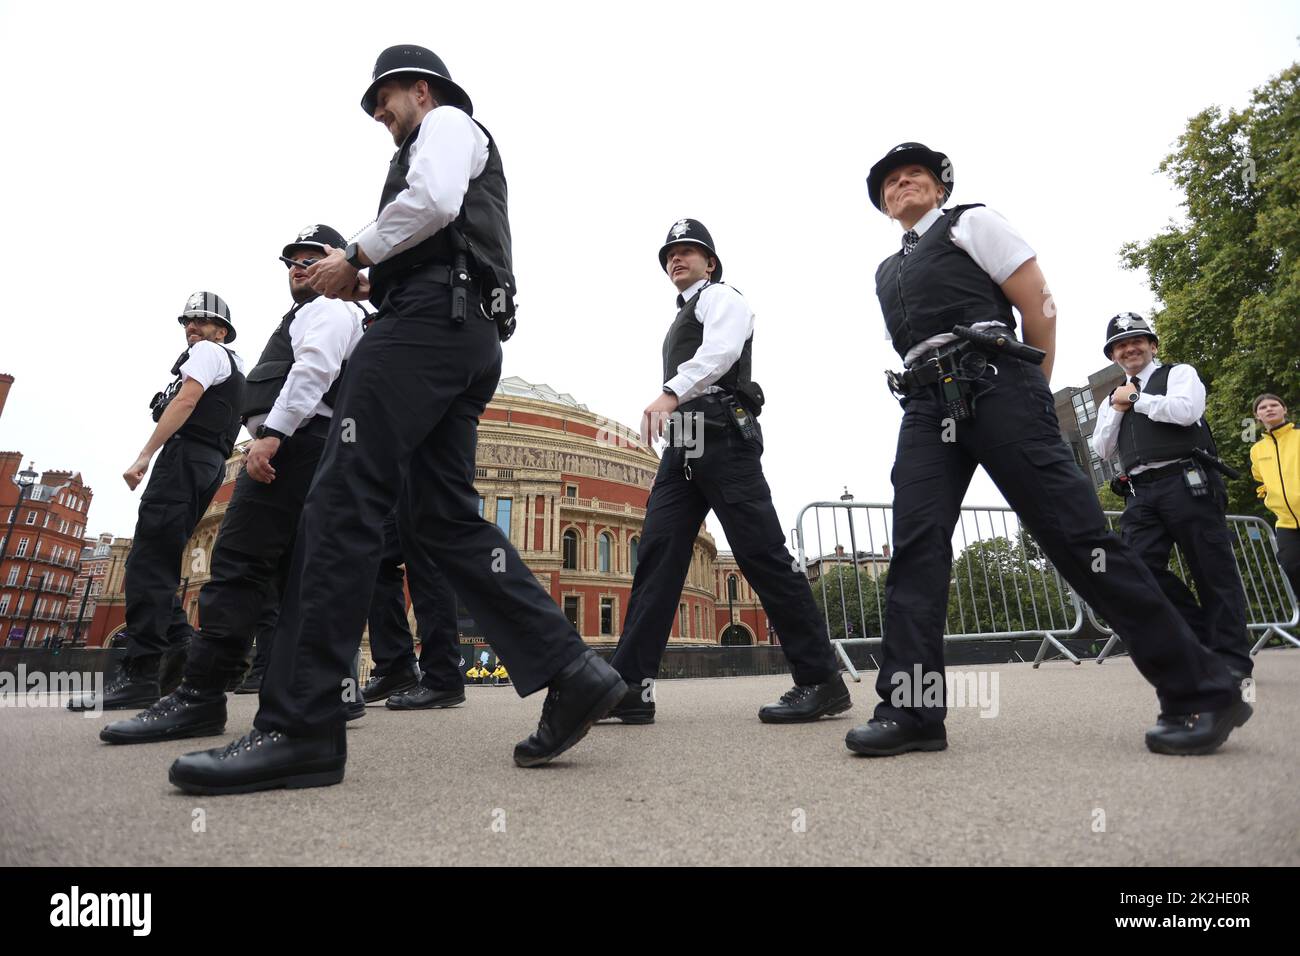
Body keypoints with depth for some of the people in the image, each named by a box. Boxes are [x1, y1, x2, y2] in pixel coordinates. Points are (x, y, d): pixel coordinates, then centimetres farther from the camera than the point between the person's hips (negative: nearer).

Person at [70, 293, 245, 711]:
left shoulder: (208, 352, 4)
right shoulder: (235, 368, 32)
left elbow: (185, 401, -11)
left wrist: (144, 455, -15)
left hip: (187, 453, -10)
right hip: (212, 464, 10)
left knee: (149, 561, -17)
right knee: (157, 563, 9)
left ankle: (140, 675, -23)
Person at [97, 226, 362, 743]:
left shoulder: (328, 309, 4)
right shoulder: (312, 316, 36)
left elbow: (312, 369, -14)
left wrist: (271, 433, -23)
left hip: (292, 442, -11)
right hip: (301, 450, 11)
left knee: (238, 561, -16)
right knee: (298, 574, 6)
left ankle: (200, 695, -19)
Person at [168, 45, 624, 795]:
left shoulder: (447, 123, 12)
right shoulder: (462, 152, 40)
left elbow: (433, 200, -11)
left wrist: (356, 255, -1)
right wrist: (373, 283, 19)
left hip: (431, 317, -10)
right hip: (471, 337, 10)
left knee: (344, 499, -17)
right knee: (449, 518, -2)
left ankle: (300, 728, -19)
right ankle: (571, 673, -10)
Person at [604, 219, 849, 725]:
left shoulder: (721, 297, 8)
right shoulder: (683, 320, 33)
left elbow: (721, 350, -14)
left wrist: (670, 394, -29)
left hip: (721, 436, -8)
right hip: (685, 445, 8)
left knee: (763, 555, -12)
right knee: (657, 554, -5)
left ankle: (822, 681, -6)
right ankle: (629, 686, -9)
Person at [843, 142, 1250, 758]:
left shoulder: (971, 223, 14)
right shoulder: (886, 274, 29)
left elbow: (1039, 307, 6)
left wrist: (1033, 401, 8)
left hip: (993, 388, -5)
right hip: (928, 406, 5)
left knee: (1076, 536, -10)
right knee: (915, 544, -12)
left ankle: (1199, 691, 0)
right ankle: (910, 708, -15)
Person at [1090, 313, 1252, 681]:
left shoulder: (1179, 373, 11)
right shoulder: (1113, 398, 24)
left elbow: (1185, 411, -11)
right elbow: (1101, 450, 16)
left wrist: (1135, 399, 0)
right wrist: (1117, 408, 5)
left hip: (1186, 483, -4)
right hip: (1141, 493, 4)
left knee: (1212, 568, -3)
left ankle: (1231, 657, 5)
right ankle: (1202, 634, 5)